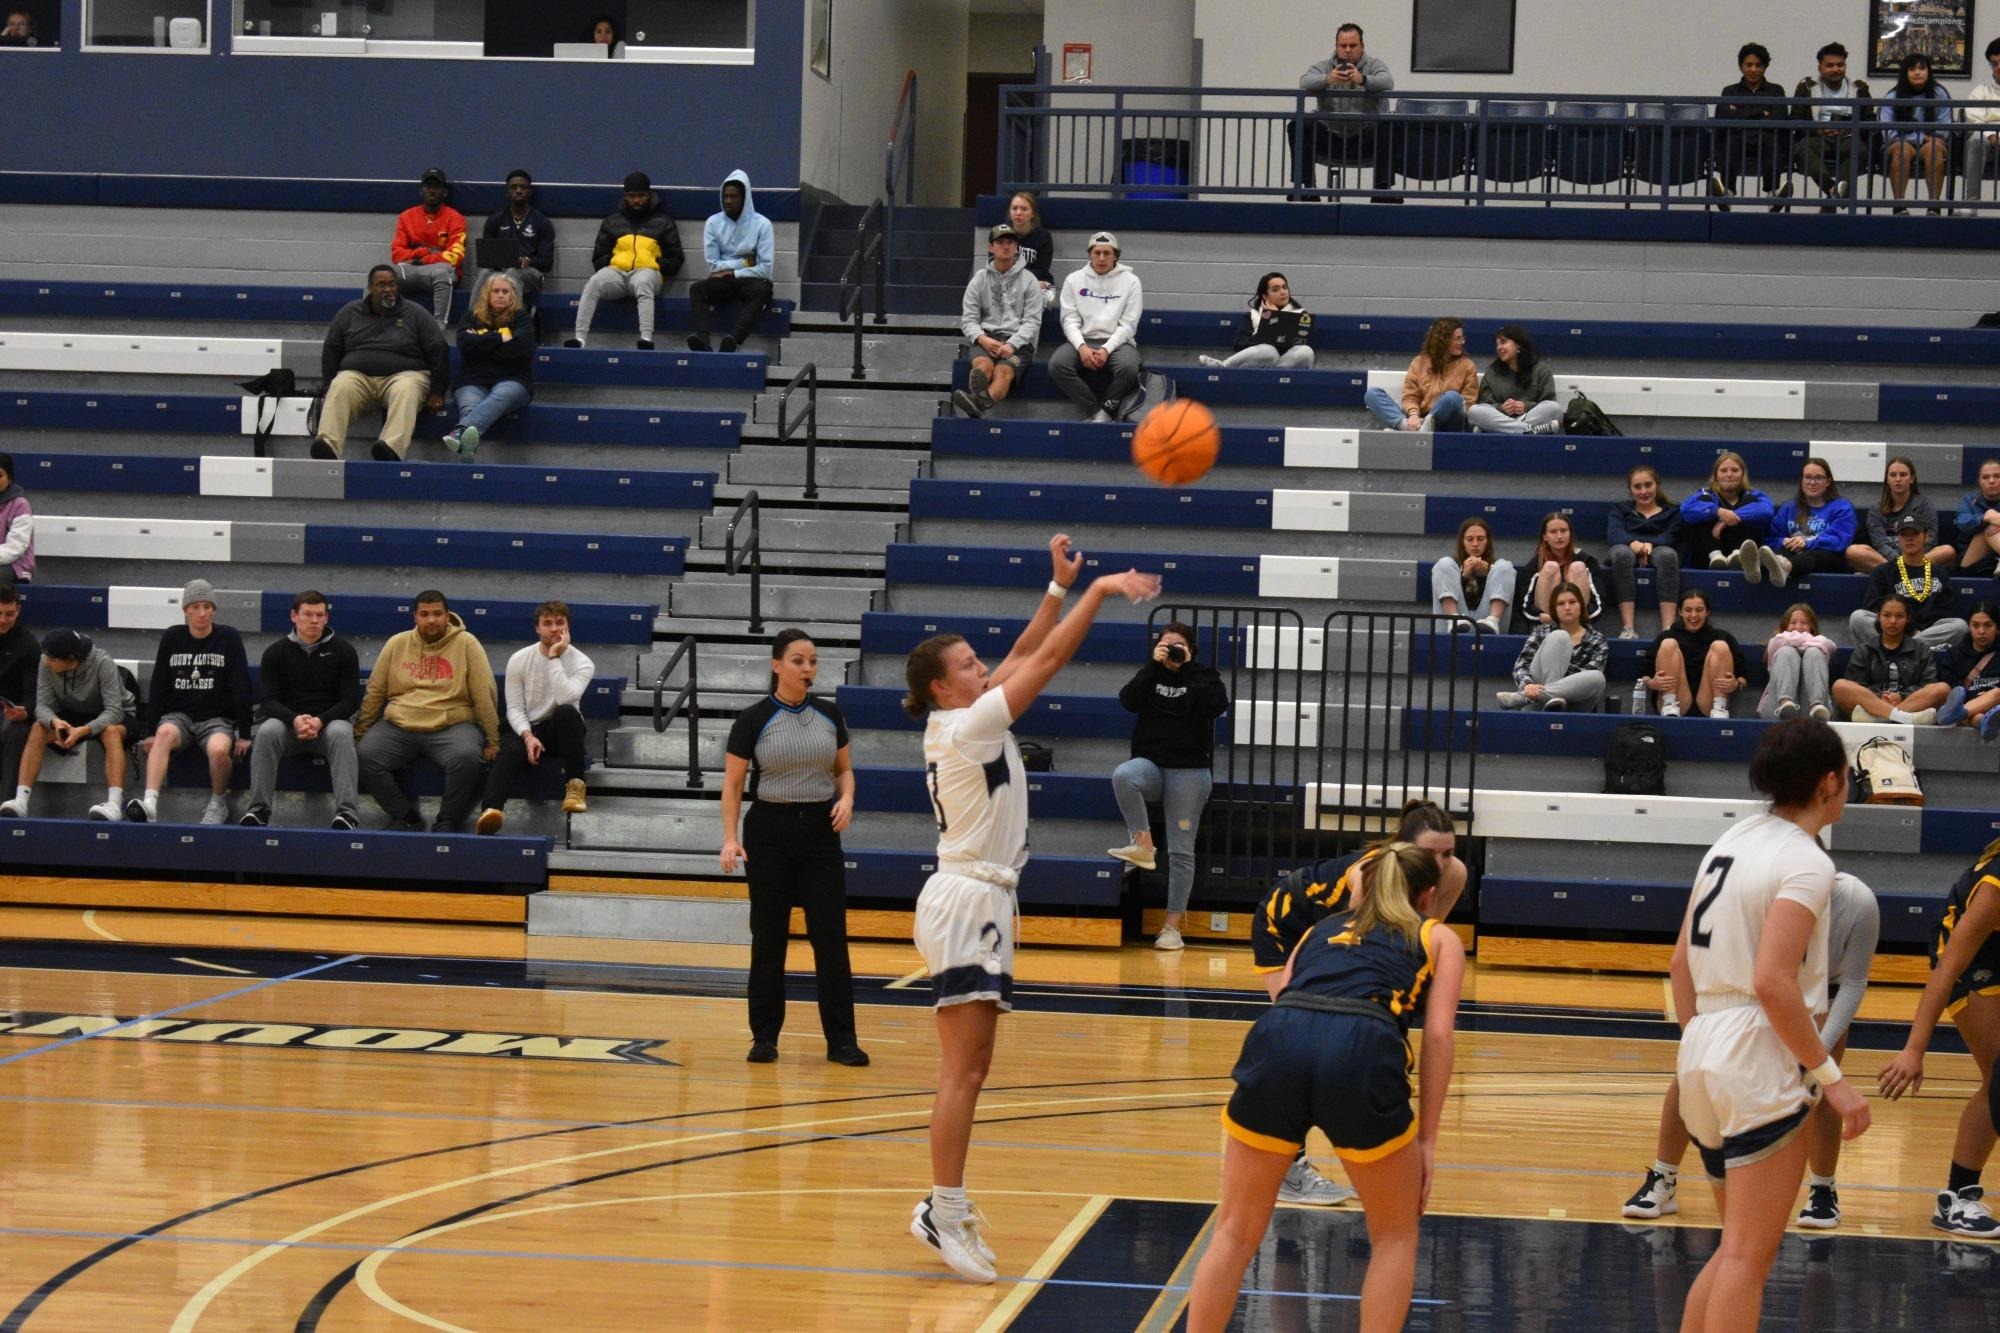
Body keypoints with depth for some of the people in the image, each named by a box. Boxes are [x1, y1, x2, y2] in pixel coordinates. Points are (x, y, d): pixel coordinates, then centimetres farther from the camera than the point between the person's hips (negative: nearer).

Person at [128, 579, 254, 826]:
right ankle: (150, 804, -48)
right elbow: (158, 688, 9)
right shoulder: (172, 639, 8)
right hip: (178, 715, 2)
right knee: (165, 734, -34)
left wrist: (244, 735, -6)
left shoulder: (229, 639, 2)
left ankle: (218, 803, -6)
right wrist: (151, 731, 1)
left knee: (218, 749, -35)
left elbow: (241, 689, 0)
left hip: (217, 719, -2)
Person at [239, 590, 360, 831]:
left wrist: (320, 721, -19)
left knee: (340, 733, -36)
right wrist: (294, 720, -22)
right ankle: (258, 809, -31)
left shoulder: (343, 651, 4)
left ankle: (347, 812, -43)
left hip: (330, 722, -1)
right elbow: (269, 700, -1)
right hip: (288, 722, 1)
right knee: (267, 732, -32)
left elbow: (351, 700, -1)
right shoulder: (276, 652, 6)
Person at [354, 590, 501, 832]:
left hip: (451, 725, -3)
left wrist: (492, 741, -3)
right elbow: (374, 692, 15)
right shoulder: (397, 644, 11)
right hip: (399, 726, 3)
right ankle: (406, 816, -6)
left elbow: (485, 696, 0)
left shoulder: (466, 644, 2)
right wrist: (360, 735, 14)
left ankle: (447, 822, -13)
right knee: (364, 756, -23)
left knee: (466, 757, -35)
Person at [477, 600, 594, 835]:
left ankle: (575, 785, -28)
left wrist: (554, 657, -24)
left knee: (567, 711, -36)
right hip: (527, 727, 0)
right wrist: (528, 736, -23)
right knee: (511, 750, -34)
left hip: (561, 728, 0)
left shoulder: (582, 663, -9)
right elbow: (514, 708, -5)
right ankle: (492, 808, -58)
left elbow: (565, 698, -27)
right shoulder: (519, 660, -3)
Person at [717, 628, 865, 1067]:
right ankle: (764, 1037, 12)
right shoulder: (753, 720, -6)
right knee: (769, 937, 3)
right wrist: (730, 838, -14)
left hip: (820, 832, 3)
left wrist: (846, 798, -6)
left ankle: (841, 1039, 3)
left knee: (830, 935, -1)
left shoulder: (829, 715, 5)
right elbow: (732, 784, -4)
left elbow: (844, 769, 15)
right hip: (769, 832, -2)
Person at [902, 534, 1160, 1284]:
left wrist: (1061, 586, 12)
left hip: (975, 900, 10)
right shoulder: (966, 725, -13)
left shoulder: (957, 722, 11)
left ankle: (944, 1207, 13)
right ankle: (946, 1213, -12)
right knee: (964, 1069, -11)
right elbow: (1045, 661, -16)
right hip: (967, 903, -10)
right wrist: (1098, 591, -13)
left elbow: (1025, 656, 17)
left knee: (967, 1068, 10)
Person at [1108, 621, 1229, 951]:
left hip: (1190, 772, -1)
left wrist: (1188, 669, -13)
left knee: (1181, 851, -1)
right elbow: (1128, 700, -8)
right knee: (1122, 775, -36)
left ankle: (1172, 926, 3)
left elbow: (1217, 705, -15)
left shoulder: (1203, 676, 5)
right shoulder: (1151, 675, 9)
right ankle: (1142, 846, -27)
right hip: (1150, 763, 1)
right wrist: (1154, 664, -12)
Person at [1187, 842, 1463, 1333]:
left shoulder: (1321, 929, 36)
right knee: (1395, 1236, 20)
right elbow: (1437, 1035, 12)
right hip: (1364, 1050, -3)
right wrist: (1426, 1140, 12)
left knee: (1235, 1233, 18)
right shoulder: (1439, 938, 27)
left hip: (1277, 1039, 3)